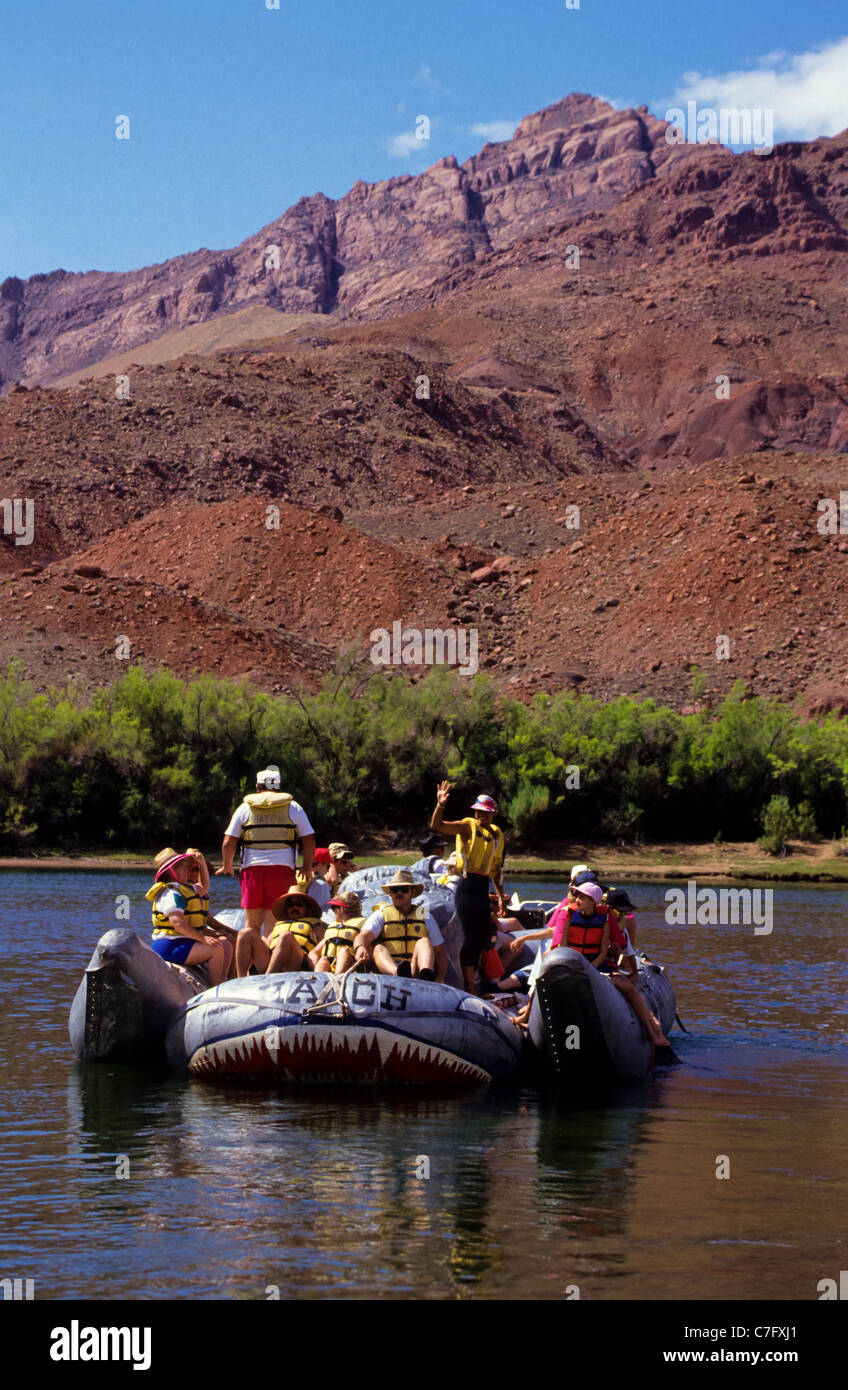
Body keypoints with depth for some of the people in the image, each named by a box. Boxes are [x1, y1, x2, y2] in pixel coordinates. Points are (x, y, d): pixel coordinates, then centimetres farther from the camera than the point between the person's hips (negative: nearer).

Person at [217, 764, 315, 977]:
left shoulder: (244, 808, 9)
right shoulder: (293, 808, 8)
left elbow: (228, 843, 4)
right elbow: (309, 840, 5)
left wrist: (227, 865, 20)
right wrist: (307, 868, 18)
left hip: (252, 869, 1)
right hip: (282, 869, -1)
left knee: (251, 926, 9)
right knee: (271, 926, -1)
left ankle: (241, 976, 1)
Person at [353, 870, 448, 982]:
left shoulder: (425, 917, 21)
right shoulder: (380, 915, 16)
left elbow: (440, 953, 17)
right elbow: (363, 936, -4)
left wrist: (441, 980, -3)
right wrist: (360, 948, -30)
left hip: (416, 970, 1)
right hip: (387, 971, -1)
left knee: (424, 942, -22)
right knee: (378, 948, -27)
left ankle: (425, 975, -56)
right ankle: (397, 974, -61)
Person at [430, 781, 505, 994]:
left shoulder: (497, 835, 14)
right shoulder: (468, 826, -3)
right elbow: (437, 825, -16)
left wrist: (501, 897, 15)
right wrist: (440, 805, -34)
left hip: (483, 889, 7)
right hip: (467, 886, -7)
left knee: (483, 939, 8)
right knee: (470, 938, -10)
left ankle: (470, 982, 17)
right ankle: (468, 987, -8)